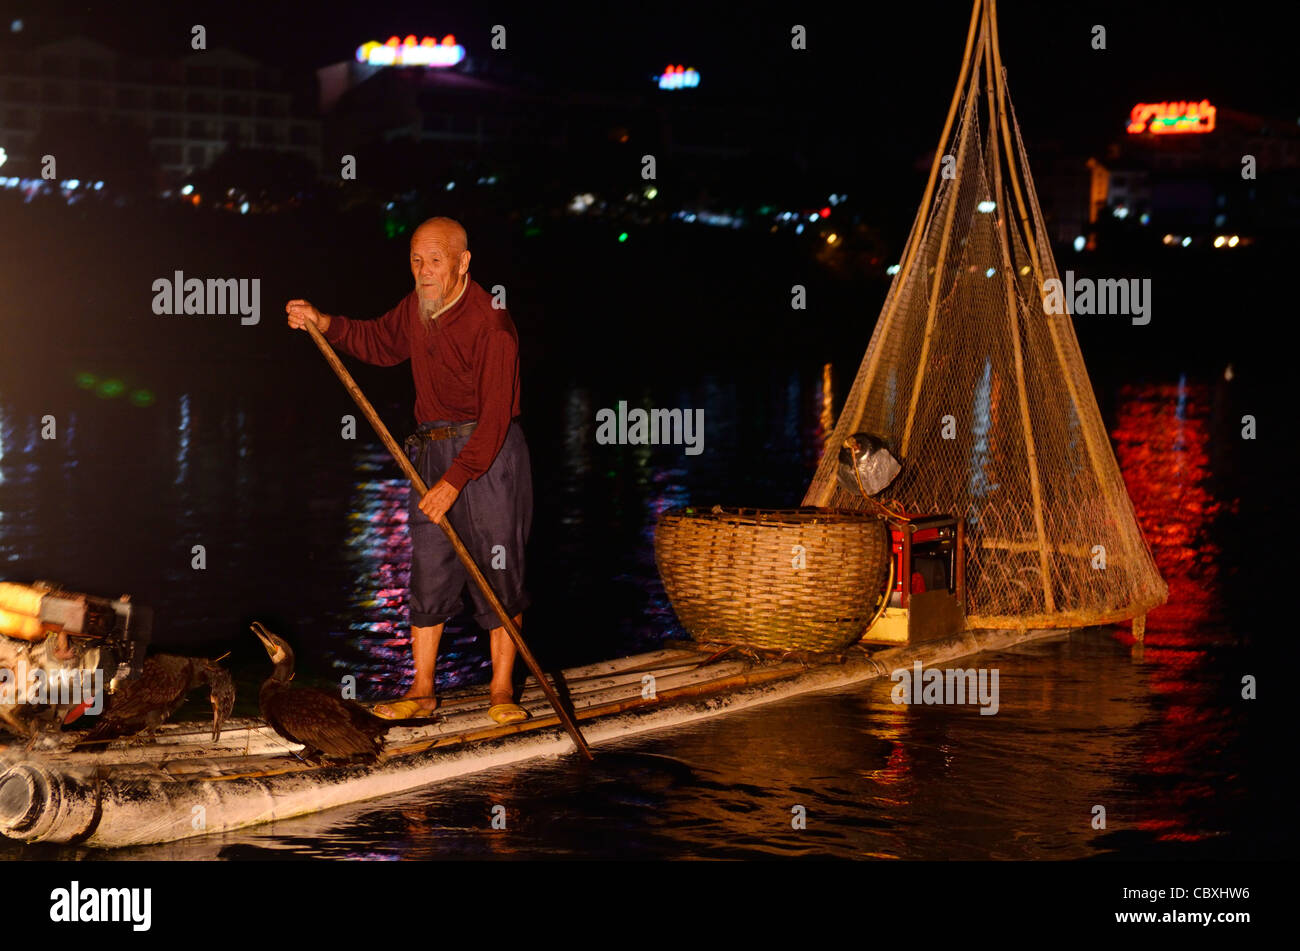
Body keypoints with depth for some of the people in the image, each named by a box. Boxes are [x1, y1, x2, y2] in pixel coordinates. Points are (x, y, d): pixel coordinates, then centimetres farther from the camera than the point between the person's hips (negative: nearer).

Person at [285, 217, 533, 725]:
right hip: (434, 451, 7)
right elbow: (381, 342, 26)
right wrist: (323, 323, 10)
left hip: (488, 453, -7)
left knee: (498, 571, -3)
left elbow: (495, 415, -21)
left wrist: (455, 480, -25)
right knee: (428, 570, 7)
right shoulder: (418, 304, 5)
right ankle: (421, 691, 12)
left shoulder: (491, 323, -18)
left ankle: (502, 691, 5)